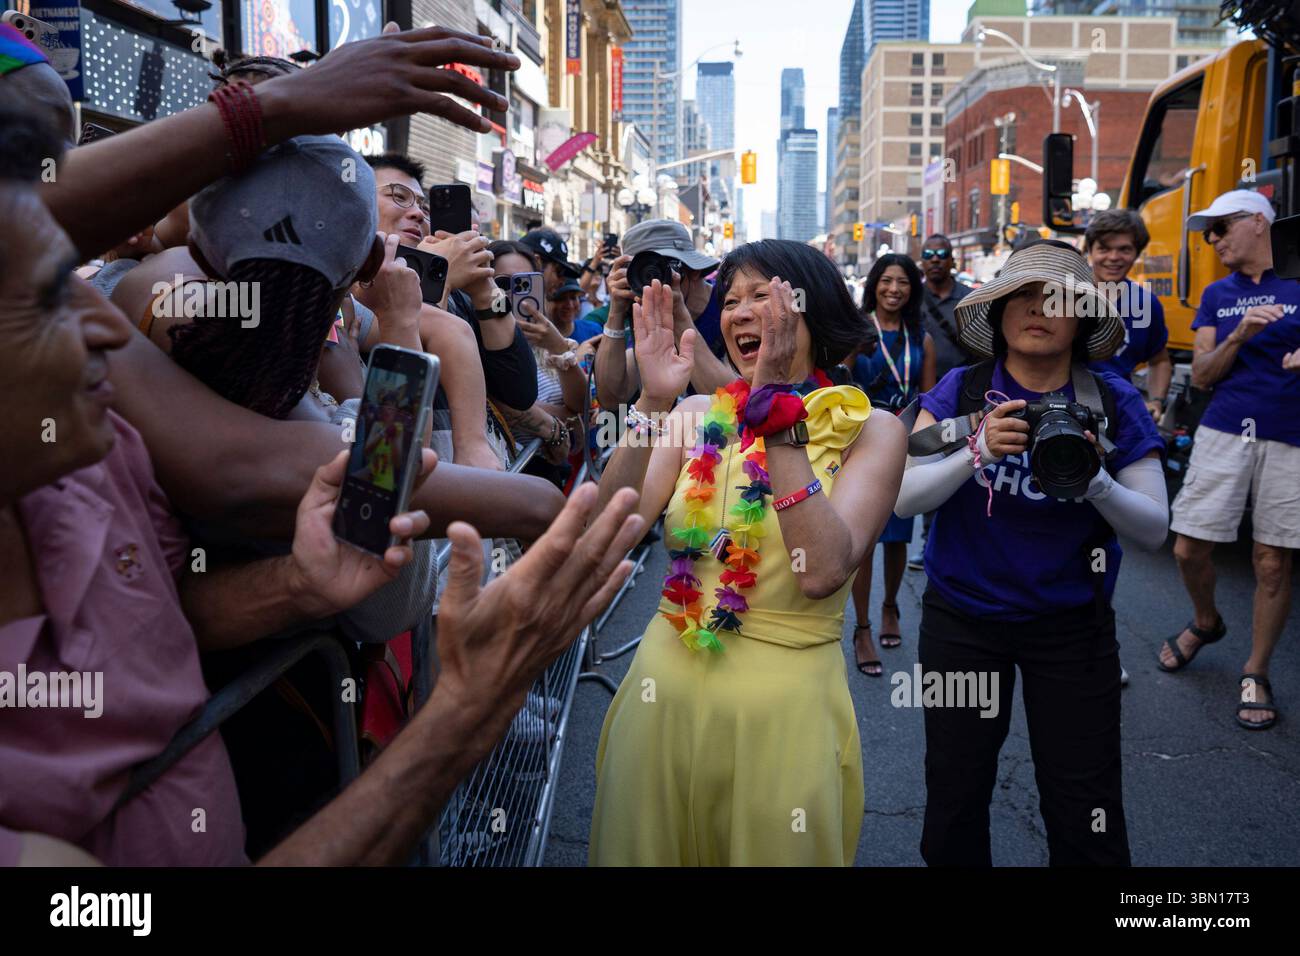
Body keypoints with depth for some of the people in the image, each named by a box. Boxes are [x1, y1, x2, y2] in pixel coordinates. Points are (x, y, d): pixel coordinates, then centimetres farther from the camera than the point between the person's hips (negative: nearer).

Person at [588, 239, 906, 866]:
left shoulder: (869, 431, -7)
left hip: (786, 704, -2)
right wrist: (653, 403, -21)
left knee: (775, 851, 17)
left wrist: (778, 412, -23)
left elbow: (823, 574, -24)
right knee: (649, 848, 20)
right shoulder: (697, 414, 1)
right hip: (667, 690, 3)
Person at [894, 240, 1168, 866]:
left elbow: (1153, 530, -7)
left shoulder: (1114, 404, -6)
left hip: (1070, 622, 0)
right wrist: (980, 451, -30)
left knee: (1084, 812, 6)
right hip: (962, 617, 0)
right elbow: (904, 498, -14)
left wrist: (1096, 481, -27)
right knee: (954, 799, 13)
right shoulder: (960, 391, -6)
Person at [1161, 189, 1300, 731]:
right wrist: (1240, 334, -12)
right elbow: (1201, 377, 5)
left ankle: (1256, 674, 17)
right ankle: (1205, 622, 31)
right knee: (1189, 548, 0)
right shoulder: (1217, 296, 11)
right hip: (1224, 435, 2)